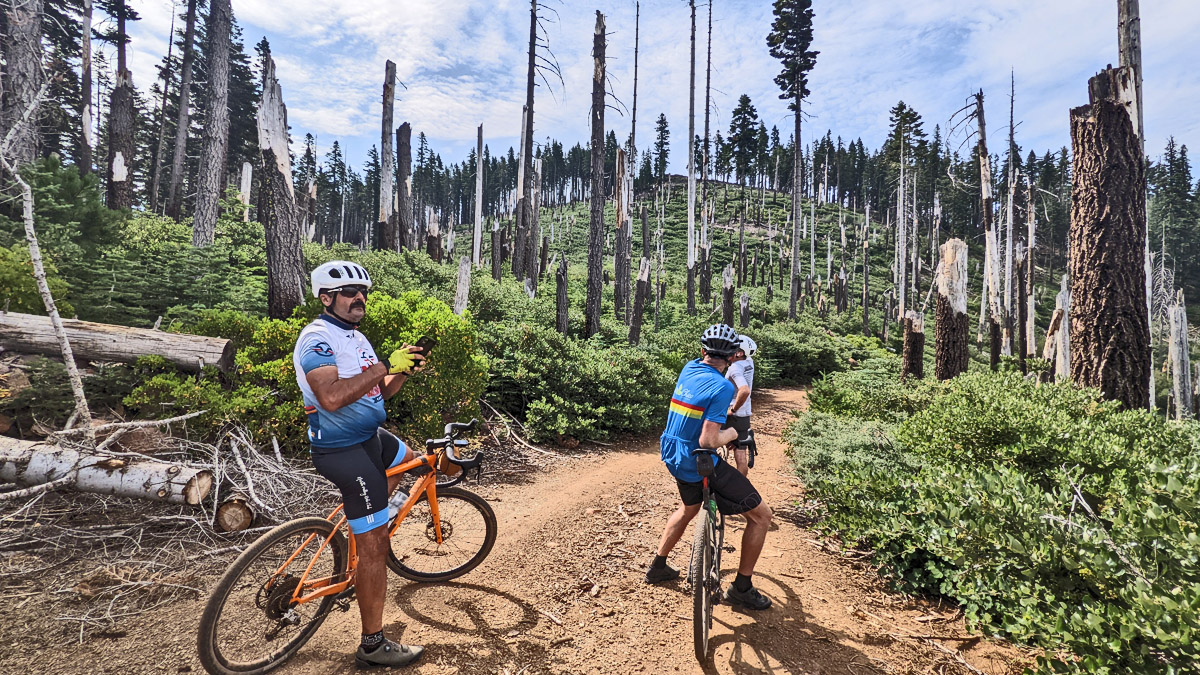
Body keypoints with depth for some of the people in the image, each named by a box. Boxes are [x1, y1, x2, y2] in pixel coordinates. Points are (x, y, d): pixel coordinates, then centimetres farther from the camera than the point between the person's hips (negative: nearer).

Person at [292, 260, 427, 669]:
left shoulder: (354, 337, 13)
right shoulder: (318, 338, -17)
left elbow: (377, 392, 13)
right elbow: (331, 397, -32)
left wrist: (404, 371, -4)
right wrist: (384, 366, -27)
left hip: (370, 436, 9)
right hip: (344, 450, -9)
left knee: (406, 459, 33)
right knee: (374, 544, -4)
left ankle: (361, 527, 37)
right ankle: (373, 646, 10)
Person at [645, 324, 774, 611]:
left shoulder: (689, 369, 2)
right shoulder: (722, 386, -21)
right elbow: (708, 441, -25)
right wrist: (732, 433, -7)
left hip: (674, 458, 8)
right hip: (700, 465, -8)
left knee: (689, 508, 34)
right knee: (761, 515, 7)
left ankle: (658, 566, 43)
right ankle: (741, 587, 18)